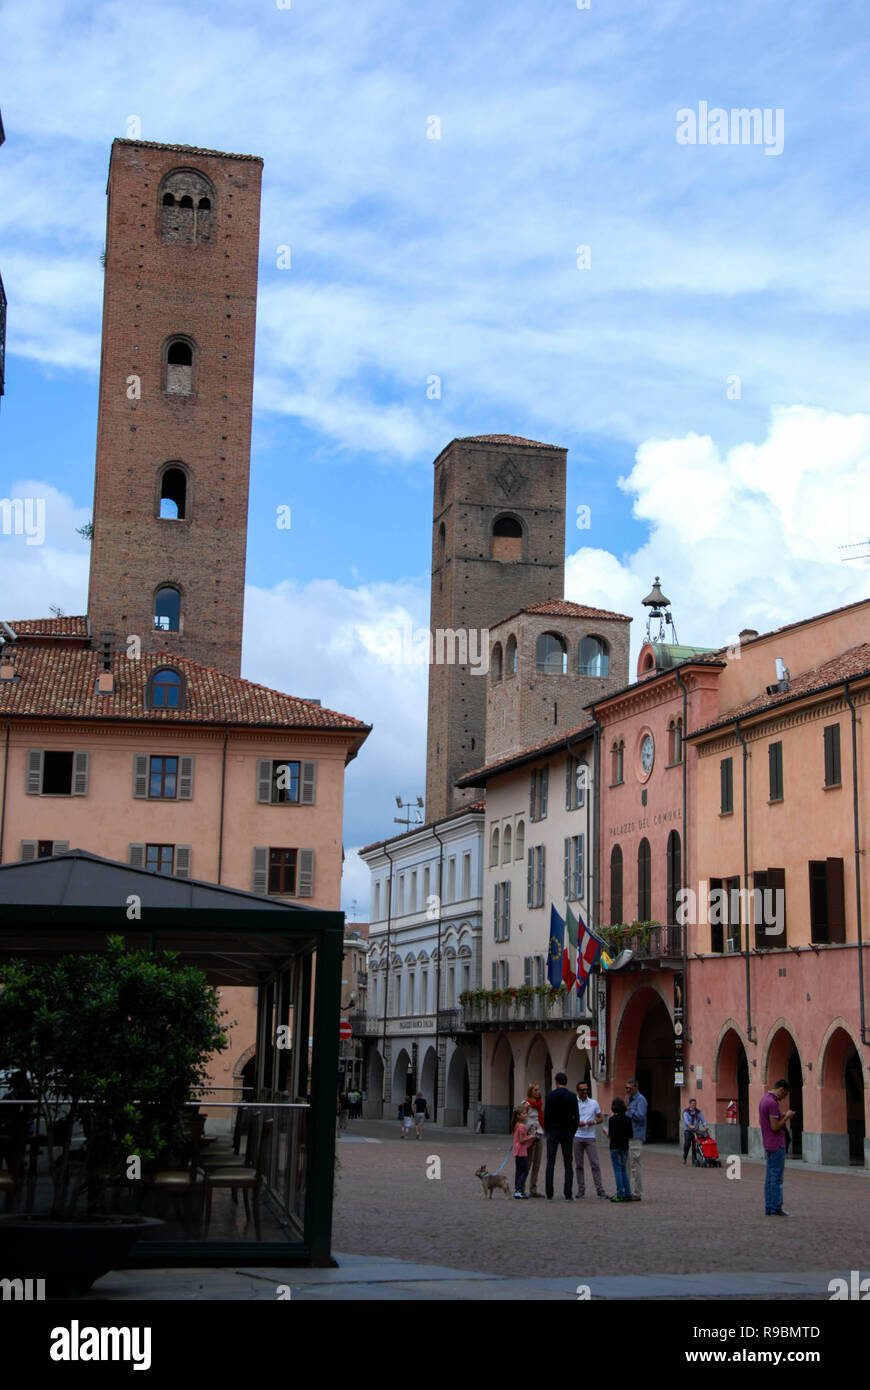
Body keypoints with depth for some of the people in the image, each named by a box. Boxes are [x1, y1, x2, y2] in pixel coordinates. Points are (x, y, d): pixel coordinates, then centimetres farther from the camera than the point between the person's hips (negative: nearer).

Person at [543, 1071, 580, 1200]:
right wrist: (572, 1132, 10)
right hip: (567, 1133, 1)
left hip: (553, 1133, -1)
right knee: (568, 1164, 3)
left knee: (550, 1164, 3)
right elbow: (576, 1117, -1)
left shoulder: (551, 1095, -4)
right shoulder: (572, 1096, 0)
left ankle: (549, 1194, 0)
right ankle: (568, 1195, -2)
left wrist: (548, 1131, 7)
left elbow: (546, 1116, -4)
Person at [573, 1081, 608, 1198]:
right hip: (577, 1137, 0)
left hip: (590, 1137, 0)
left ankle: (600, 1189, -3)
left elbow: (600, 1118, 13)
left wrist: (594, 1122, -8)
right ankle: (581, 1190, 9)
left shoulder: (594, 1103, 8)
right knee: (579, 1165, 3)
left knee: (595, 1164, -5)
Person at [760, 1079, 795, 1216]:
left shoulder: (764, 1099, 12)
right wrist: (786, 1117, -9)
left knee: (770, 1177, 10)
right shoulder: (772, 1103, -20)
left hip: (768, 1145, 10)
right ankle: (776, 1208, -3)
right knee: (776, 1178, -5)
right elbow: (775, 1127, -22)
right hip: (777, 1145, -10)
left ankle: (769, 1208, 12)